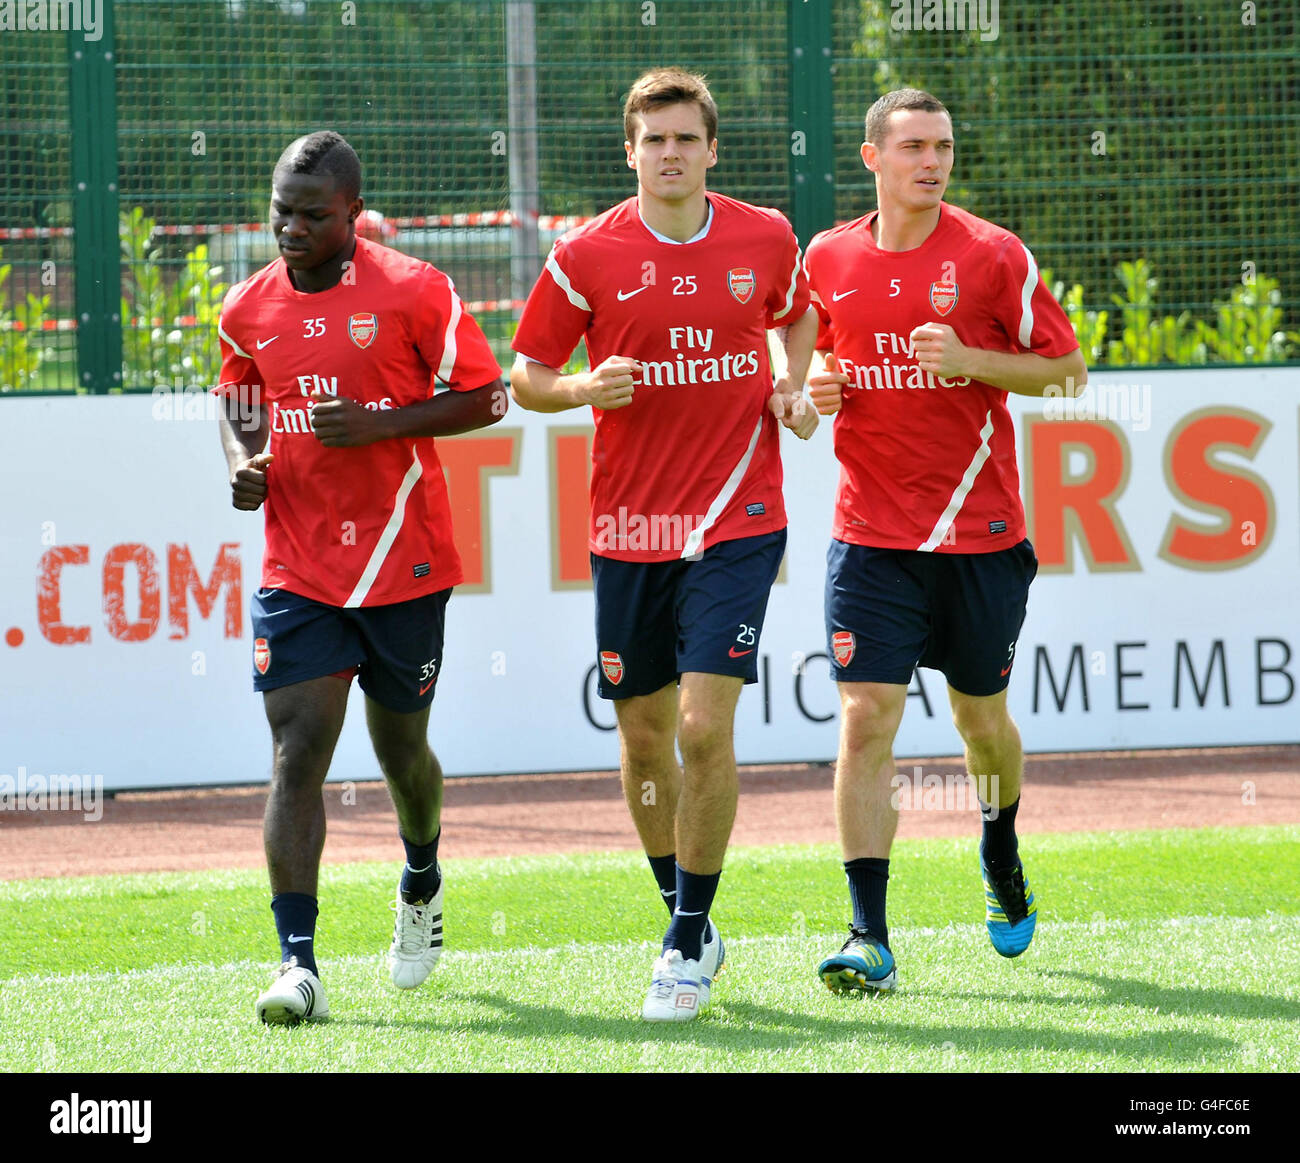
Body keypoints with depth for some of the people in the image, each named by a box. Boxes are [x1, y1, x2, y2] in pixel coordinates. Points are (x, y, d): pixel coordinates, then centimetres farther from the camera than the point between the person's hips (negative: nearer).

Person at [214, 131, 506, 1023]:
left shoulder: (413, 292, -7)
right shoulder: (249, 308, 6)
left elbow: (487, 397, -4)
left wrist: (381, 423, -17)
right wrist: (243, 464, 0)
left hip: (404, 563, -2)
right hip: (297, 571, 2)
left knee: (401, 748, 12)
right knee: (297, 751, -12)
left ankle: (422, 882, 46)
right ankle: (297, 963, -17)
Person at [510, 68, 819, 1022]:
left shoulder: (766, 239, 2)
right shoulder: (588, 255, -2)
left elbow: (796, 317, 23)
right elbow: (524, 378, 5)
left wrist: (794, 388, 4)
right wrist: (586, 388, -16)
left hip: (737, 521, -1)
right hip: (627, 527, 1)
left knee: (704, 727, -13)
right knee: (644, 733, 8)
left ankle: (690, 943, -3)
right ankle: (687, 920, 28)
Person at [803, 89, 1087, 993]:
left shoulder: (994, 256, -4)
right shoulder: (829, 259, 4)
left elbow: (1067, 368, -1)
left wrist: (967, 360, -16)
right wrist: (815, 385, -1)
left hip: (980, 531, -1)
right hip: (871, 536, 1)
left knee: (982, 720, 13)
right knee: (866, 722, -11)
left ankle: (1002, 853, 45)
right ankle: (870, 939, -11)